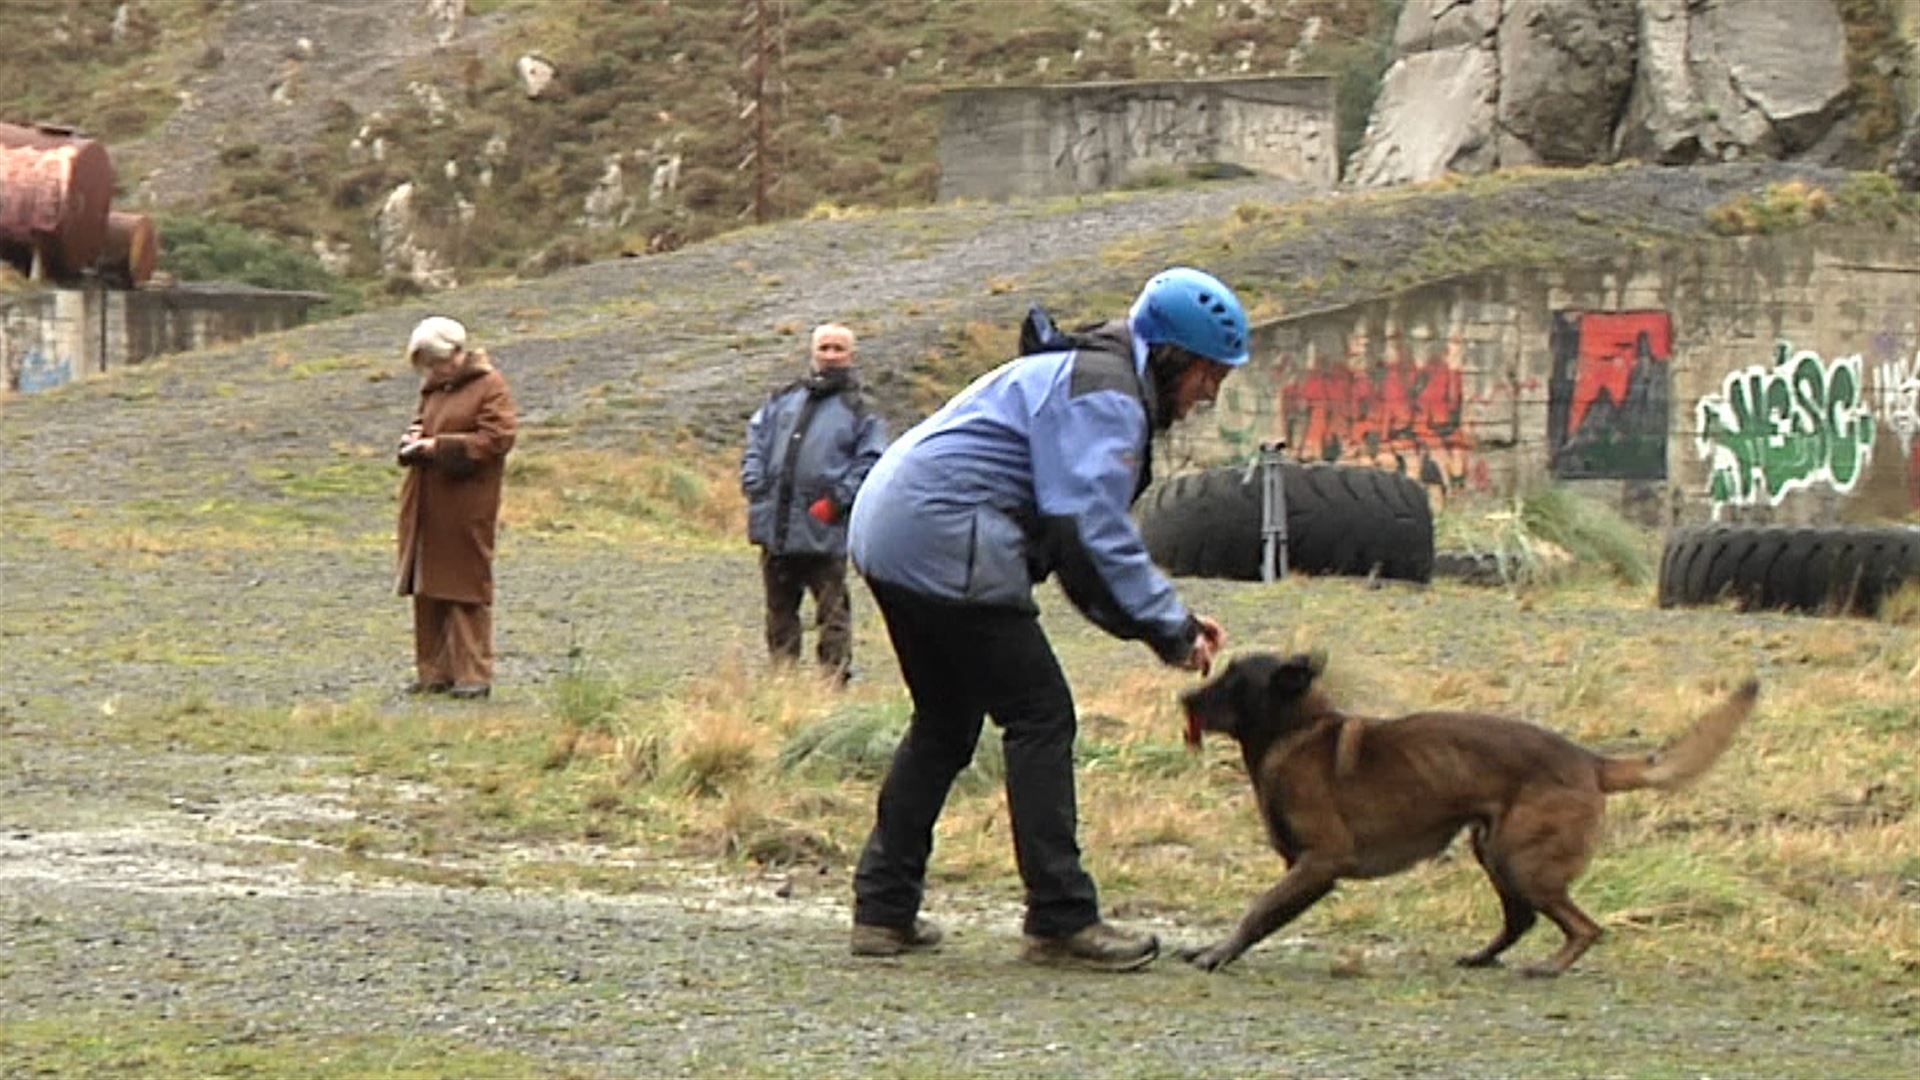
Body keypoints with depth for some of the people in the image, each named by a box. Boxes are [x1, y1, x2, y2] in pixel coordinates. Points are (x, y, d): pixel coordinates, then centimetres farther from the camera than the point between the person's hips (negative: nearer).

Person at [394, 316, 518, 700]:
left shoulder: (489, 387, -6)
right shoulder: (433, 388, 18)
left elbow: (497, 437, -14)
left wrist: (439, 446, -16)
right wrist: (413, 440, 3)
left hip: (465, 508, -8)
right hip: (426, 508, 8)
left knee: (466, 588, -5)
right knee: (428, 593, 7)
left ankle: (474, 674, -1)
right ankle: (434, 672, 13)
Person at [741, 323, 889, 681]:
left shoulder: (858, 410, 2)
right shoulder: (784, 400, 15)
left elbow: (870, 462, -5)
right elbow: (757, 438, 18)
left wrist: (837, 499, -13)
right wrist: (754, 484, 4)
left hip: (824, 530, -5)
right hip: (775, 526, 5)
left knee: (832, 610, -4)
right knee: (779, 608, 11)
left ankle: (835, 675, -2)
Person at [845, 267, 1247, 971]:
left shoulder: (1088, 381, 24)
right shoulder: (1104, 397, -10)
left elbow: (1097, 533, 24)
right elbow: (1091, 531, -18)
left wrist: (1170, 617, 13)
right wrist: (1170, 630, -12)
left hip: (891, 533, 11)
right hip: (944, 539, -11)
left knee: (945, 723, 19)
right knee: (1040, 717, -6)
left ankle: (883, 909, 20)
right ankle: (1060, 922, -7)